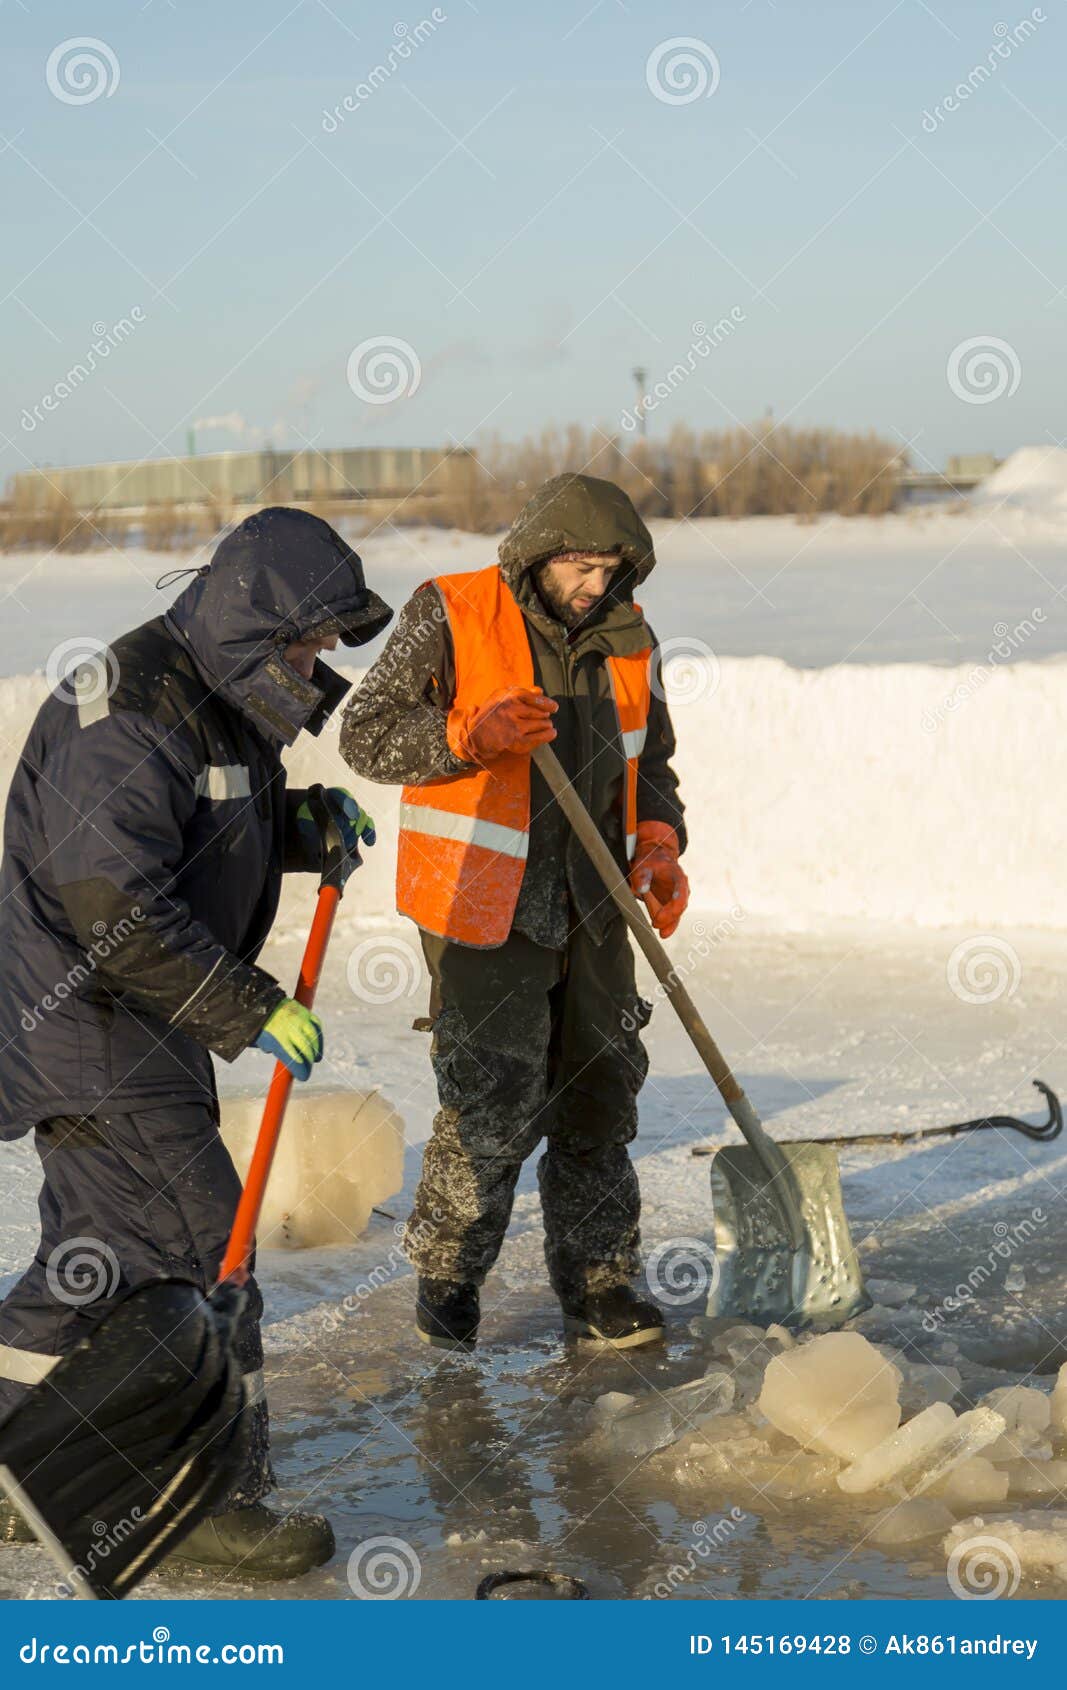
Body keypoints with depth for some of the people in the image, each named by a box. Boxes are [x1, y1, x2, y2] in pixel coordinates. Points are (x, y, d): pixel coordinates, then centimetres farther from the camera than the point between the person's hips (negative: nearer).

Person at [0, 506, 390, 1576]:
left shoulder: (221, 703, 11)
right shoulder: (131, 718, -22)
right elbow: (117, 908, -28)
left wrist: (301, 824, 7)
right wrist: (251, 1010, -25)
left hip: (139, 1035, 11)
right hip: (97, 1039, -10)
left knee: (99, 1257, 17)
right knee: (200, 1249, -7)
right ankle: (216, 1503, 4)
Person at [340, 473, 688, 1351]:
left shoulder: (629, 639, 9)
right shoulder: (448, 617, -7)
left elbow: (651, 761, 20)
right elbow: (368, 733, -8)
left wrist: (657, 845, 2)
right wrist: (470, 734, -24)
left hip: (591, 911, 6)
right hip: (484, 904, -5)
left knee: (600, 1096, 9)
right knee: (493, 1106, -7)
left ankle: (599, 1280, 23)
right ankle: (447, 1276, 14)